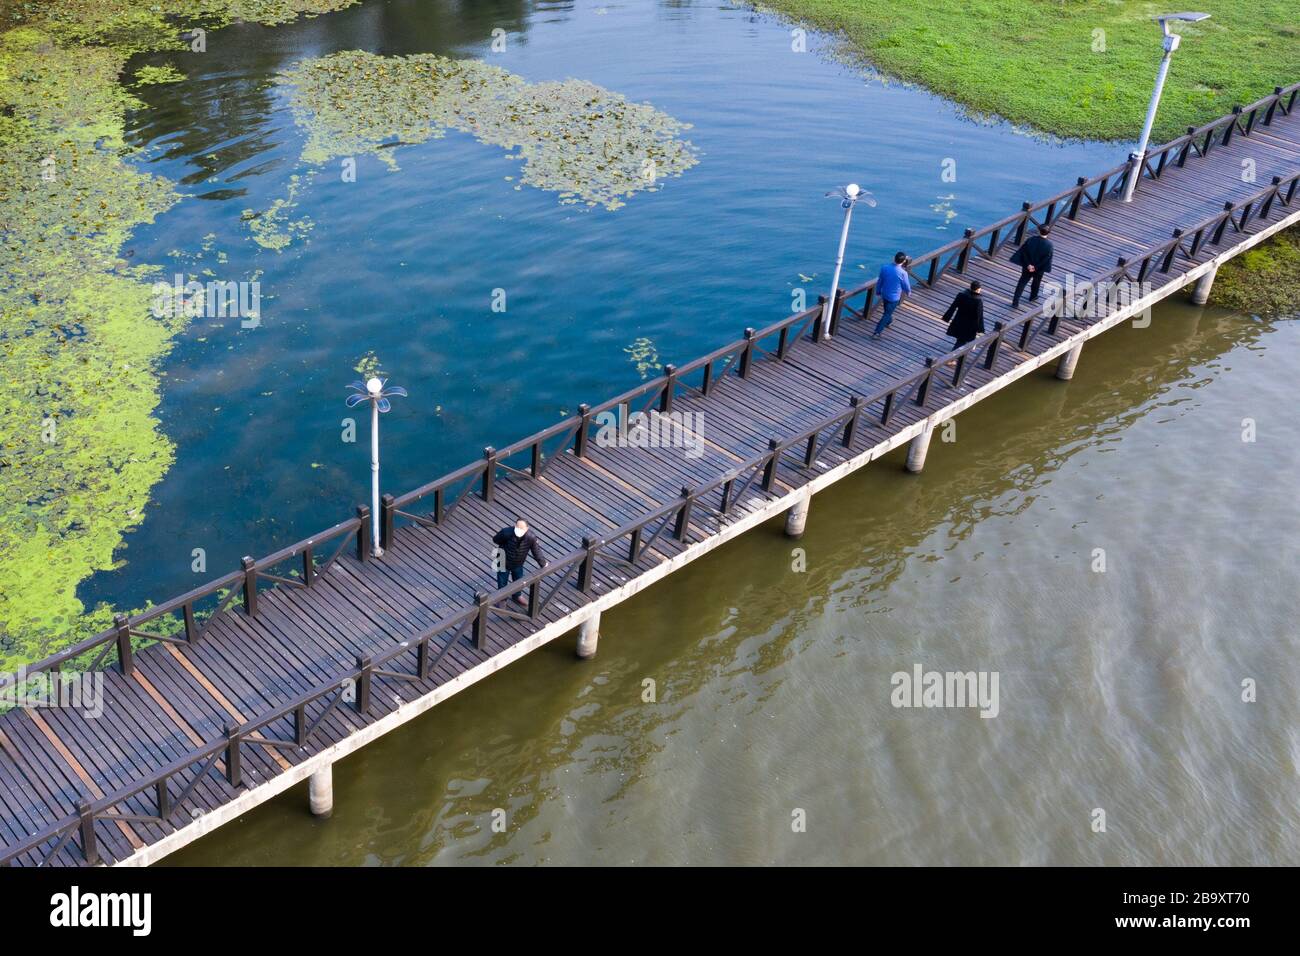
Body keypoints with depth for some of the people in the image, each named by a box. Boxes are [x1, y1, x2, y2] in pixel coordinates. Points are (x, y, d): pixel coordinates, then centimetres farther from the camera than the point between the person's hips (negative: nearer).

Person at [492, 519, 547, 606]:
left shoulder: (531, 538, -31)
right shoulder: (506, 533, -36)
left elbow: (537, 552, -16)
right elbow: (495, 540, -13)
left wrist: (543, 564, -5)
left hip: (518, 564, 3)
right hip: (504, 563, -3)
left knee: (518, 580, 28)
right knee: (502, 582, 17)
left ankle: (518, 596, 58)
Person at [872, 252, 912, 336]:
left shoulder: (884, 267, -14)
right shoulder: (903, 273, -26)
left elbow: (879, 281, -3)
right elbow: (906, 285, -11)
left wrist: (878, 292, 13)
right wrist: (908, 291, 12)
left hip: (884, 294, 5)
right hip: (894, 297, -5)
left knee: (888, 311, 29)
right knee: (887, 314, 7)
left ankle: (888, 322, 54)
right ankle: (877, 332, 6)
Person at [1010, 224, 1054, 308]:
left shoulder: (1030, 240, -16)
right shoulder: (1049, 245, -21)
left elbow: (1024, 253, -13)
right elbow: (1047, 259, -18)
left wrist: (1028, 265, -11)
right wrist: (1036, 267, -12)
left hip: (1027, 267, 1)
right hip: (1039, 269, -1)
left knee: (1022, 282, 10)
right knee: (1036, 282, 26)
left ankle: (1015, 302, 6)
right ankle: (1033, 296, 48)